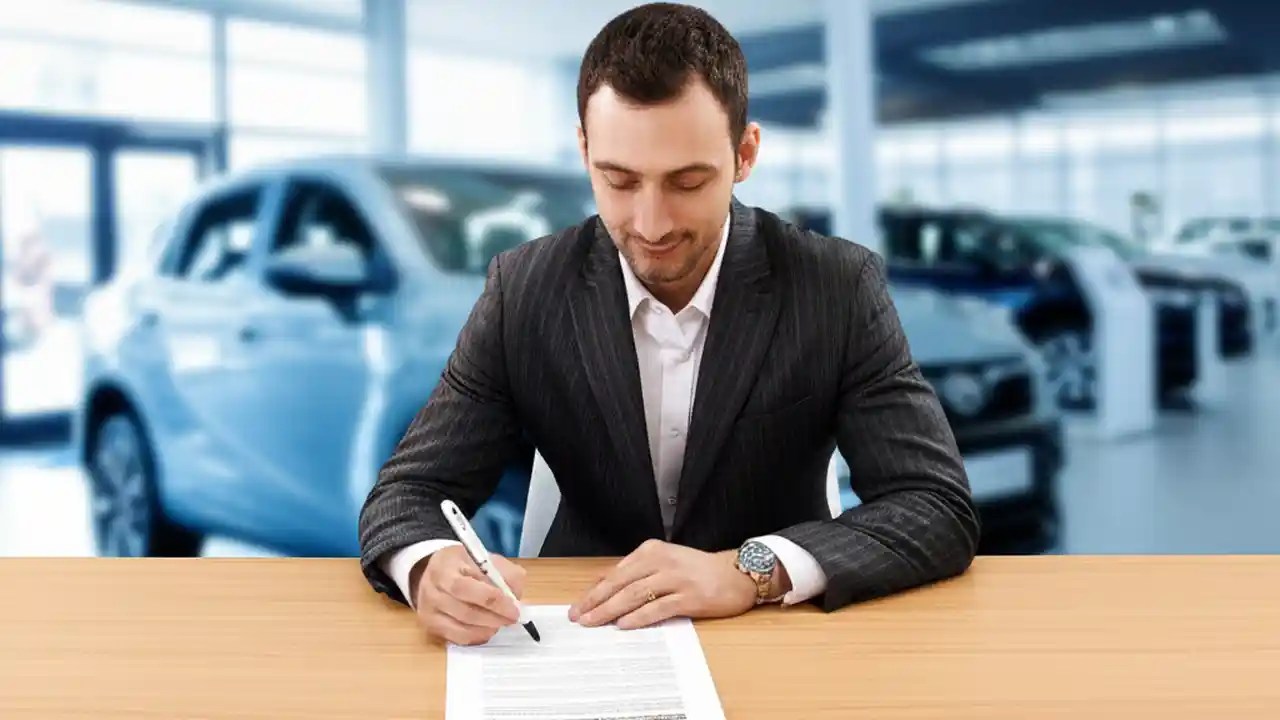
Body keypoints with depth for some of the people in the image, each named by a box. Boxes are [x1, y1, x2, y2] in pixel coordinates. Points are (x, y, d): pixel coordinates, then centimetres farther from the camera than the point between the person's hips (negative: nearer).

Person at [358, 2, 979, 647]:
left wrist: (750, 570, -29)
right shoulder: (525, 291, -8)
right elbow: (407, 494, -7)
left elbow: (941, 509, -15)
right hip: (587, 640, 1)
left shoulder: (839, 289, -11)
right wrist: (431, 568, -30)